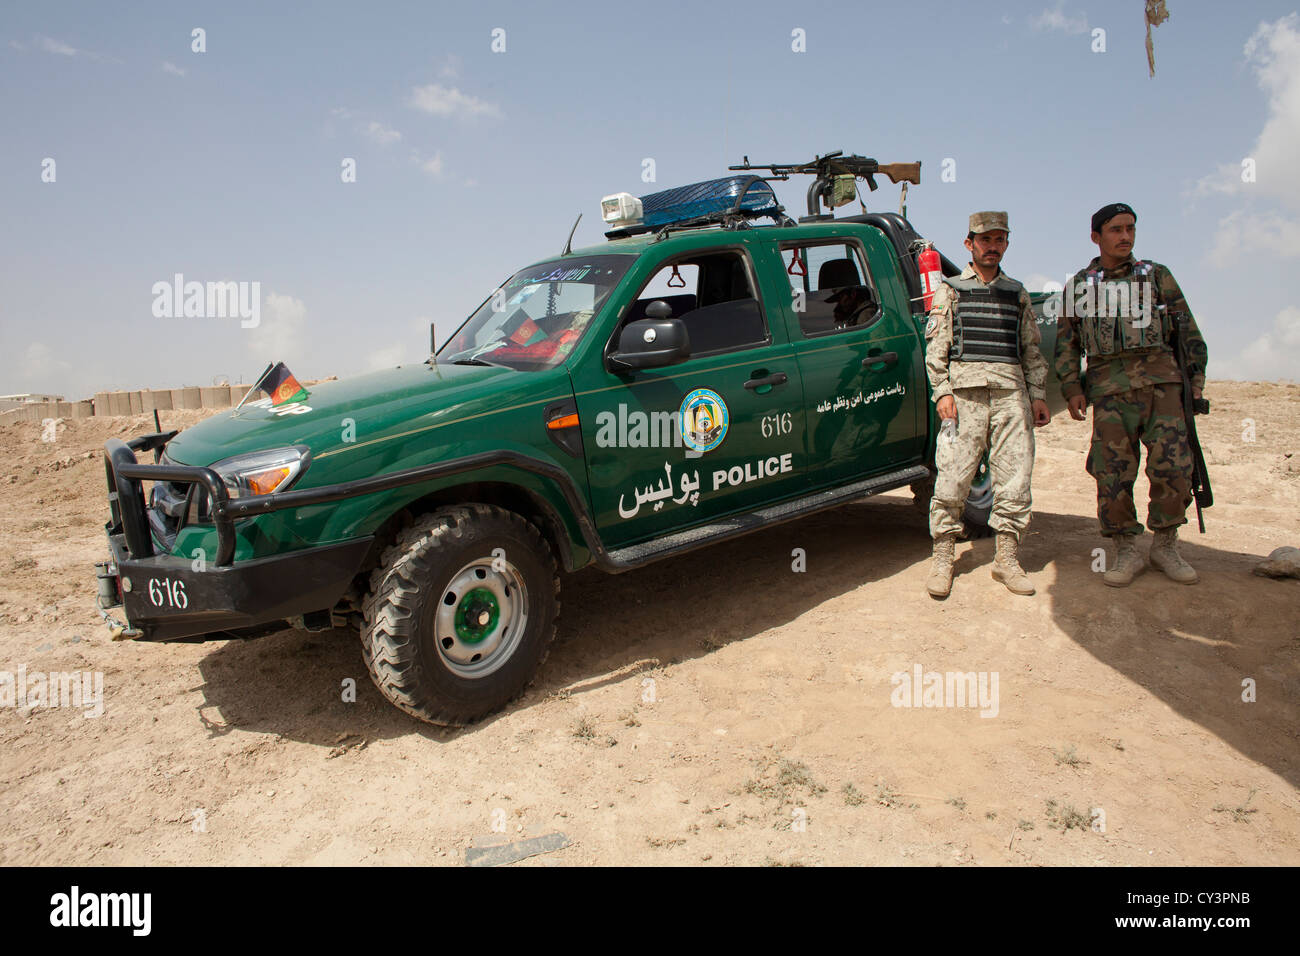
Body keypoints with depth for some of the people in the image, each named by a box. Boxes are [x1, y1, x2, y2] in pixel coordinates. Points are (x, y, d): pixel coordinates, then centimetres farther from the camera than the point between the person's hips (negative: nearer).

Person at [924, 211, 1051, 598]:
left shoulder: (1017, 293, 21)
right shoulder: (950, 290, 11)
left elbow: (1032, 349, 21)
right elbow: (936, 345, 4)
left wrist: (1038, 395, 11)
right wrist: (941, 390, -8)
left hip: (1011, 391, 3)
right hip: (965, 389, -3)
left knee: (1015, 477, 1)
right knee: (953, 476, -7)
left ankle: (1007, 559, 10)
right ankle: (942, 558, 1)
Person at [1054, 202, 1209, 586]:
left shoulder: (1157, 276, 14)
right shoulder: (1079, 285, 13)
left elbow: (1188, 332, 14)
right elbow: (1066, 342, 13)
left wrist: (1195, 380, 7)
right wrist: (1071, 388, 2)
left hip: (1161, 382, 1)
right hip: (1109, 387, 0)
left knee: (1173, 467, -6)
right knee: (1112, 475, -3)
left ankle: (1165, 547, 11)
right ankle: (1126, 553, 9)